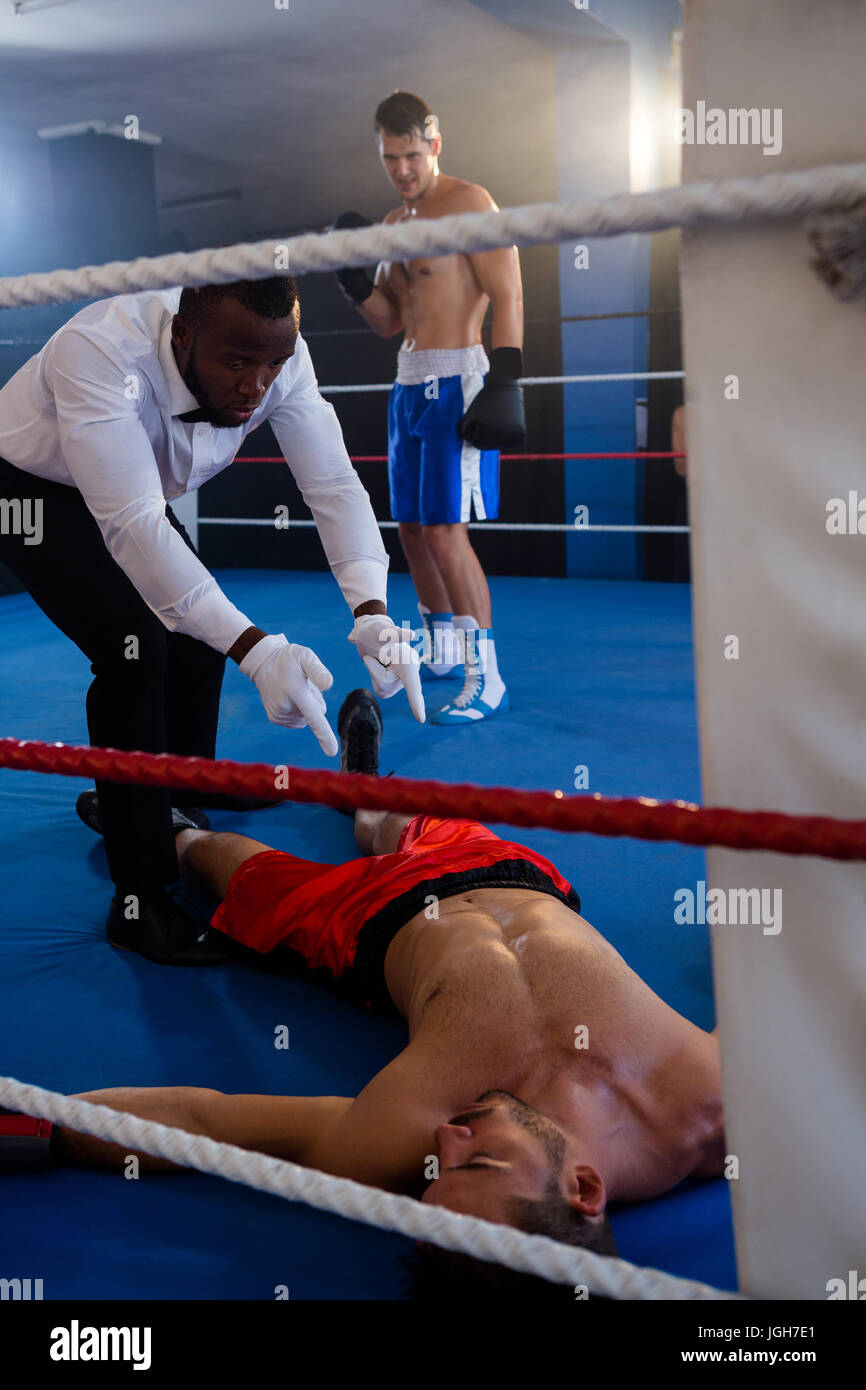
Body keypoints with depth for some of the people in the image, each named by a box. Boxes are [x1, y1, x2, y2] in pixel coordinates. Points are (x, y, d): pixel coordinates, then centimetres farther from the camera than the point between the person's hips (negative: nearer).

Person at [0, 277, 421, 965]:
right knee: (134, 644, -22)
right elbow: (132, 525, -46)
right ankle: (139, 902, -14)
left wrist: (373, 612, -40)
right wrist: (256, 649, -53)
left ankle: (182, 793, 35)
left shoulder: (279, 355, -24)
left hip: (130, 494, 7)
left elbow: (334, 484, -23)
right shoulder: (99, 353, -41)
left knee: (200, 629, 7)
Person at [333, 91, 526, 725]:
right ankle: (441, 652, 28)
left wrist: (504, 384, -22)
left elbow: (508, 297, -14)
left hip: (456, 380, -9)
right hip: (409, 384, 9)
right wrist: (353, 276, 2)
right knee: (412, 526, 12)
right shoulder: (395, 222, 18)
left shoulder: (468, 202, -7)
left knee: (445, 529, -15)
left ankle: (486, 679, -11)